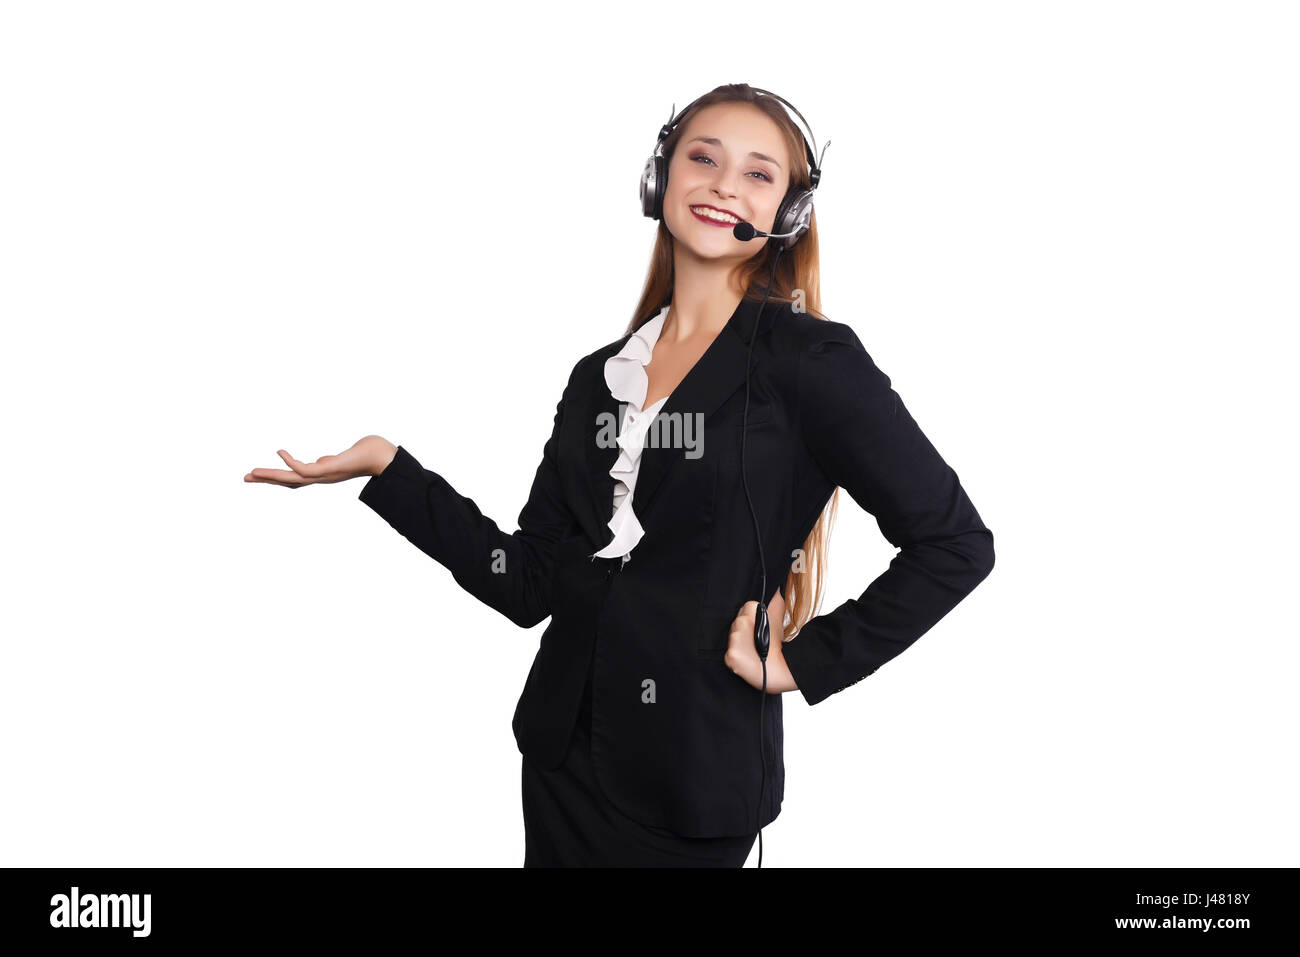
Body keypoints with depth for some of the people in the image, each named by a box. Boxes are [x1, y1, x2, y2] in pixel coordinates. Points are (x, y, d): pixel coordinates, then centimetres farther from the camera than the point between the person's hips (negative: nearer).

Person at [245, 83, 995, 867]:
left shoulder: (811, 360, -9)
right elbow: (529, 582, 3)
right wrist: (389, 468, -1)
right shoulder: (600, 376, 6)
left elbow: (955, 543, -9)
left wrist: (811, 664, -10)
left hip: (696, 780, -5)